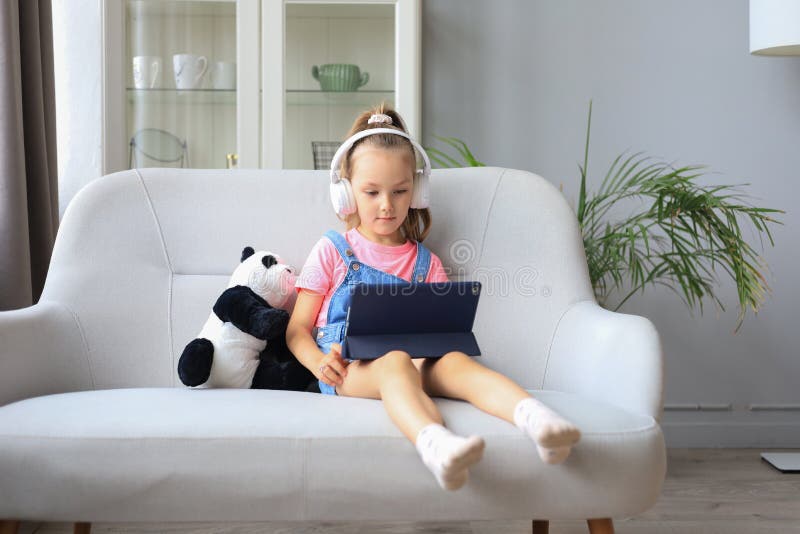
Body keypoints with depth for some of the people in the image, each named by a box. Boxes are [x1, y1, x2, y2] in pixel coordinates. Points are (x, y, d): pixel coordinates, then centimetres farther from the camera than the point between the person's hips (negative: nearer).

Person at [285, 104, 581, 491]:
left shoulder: (424, 263, 22)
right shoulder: (332, 251, 14)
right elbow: (297, 329, 10)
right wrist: (319, 363, -11)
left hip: (416, 360, 3)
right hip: (348, 368, -3)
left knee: (453, 360, -32)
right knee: (395, 360, -38)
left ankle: (533, 416, -59)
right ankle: (435, 443, -69)